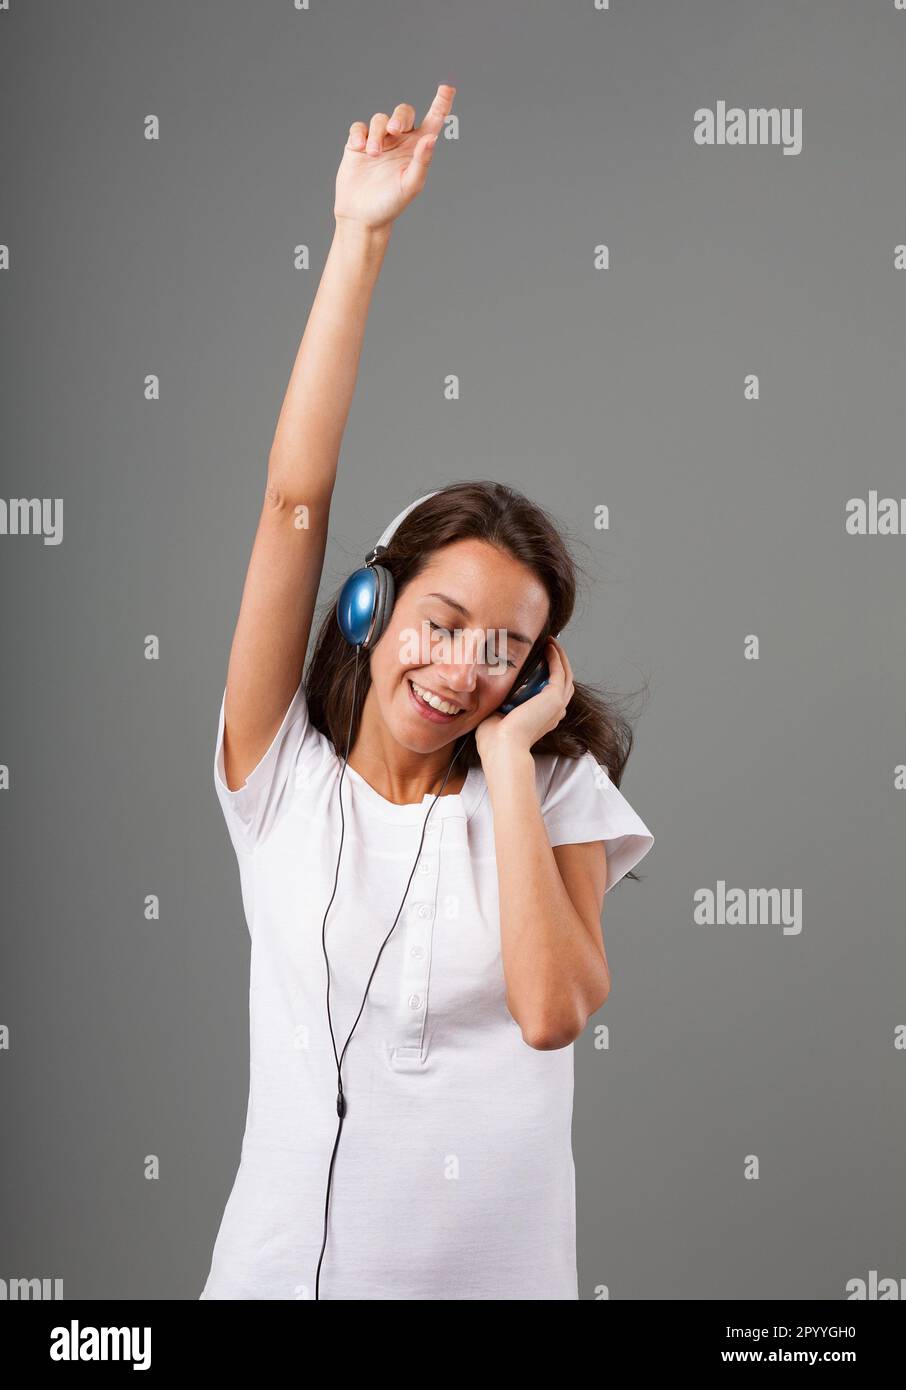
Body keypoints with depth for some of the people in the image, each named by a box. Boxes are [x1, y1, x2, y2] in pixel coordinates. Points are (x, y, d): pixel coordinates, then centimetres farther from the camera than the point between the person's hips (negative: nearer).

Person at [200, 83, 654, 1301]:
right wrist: (361, 240, -13)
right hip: (282, 1258, 1)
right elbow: (296, 498, -11)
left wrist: (508, 760, -15)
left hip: (493, 1263, 0)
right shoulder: (282, 771, -4)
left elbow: (552, 1010, -19)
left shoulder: (558, 790, -4)